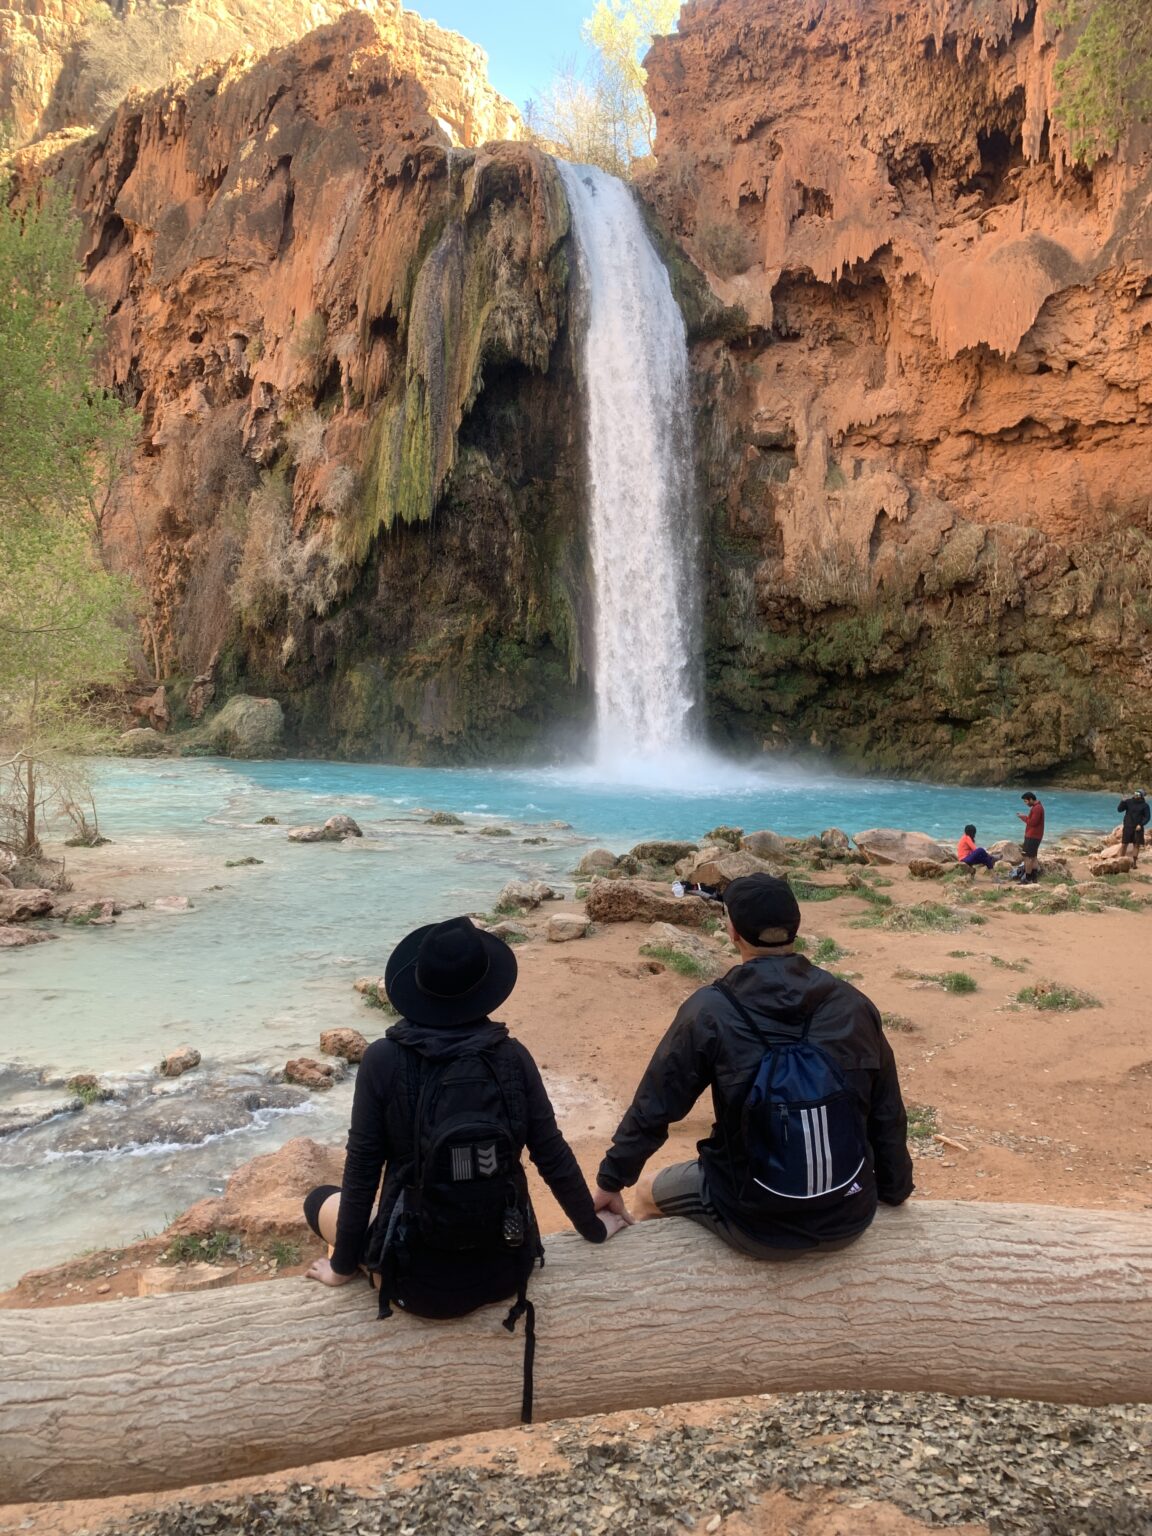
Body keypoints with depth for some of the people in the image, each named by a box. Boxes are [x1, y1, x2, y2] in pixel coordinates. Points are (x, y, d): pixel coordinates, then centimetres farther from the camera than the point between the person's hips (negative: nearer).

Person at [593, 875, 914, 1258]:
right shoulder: (854, 1005, -6)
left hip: (758, 1227, -3)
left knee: (660, 1187, 25)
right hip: (851, 1218, 3)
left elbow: (654, 1106, -6)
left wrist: (611, 1181, 9)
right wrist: (896, 1191, 20)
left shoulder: (710, 1012, -15)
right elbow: (888, 1117, 2)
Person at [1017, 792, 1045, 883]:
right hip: (1033, 836, 11)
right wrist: (1025, 816, 5)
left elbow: (1033, 822, -23)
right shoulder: (1036, 807, 16)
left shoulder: (1037, 808, -18)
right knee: (1032, 857, 14)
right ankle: (1034, 877, 19)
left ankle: (1027, 879, -8)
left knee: (1028, 857, -9)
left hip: (1032, 837, -11)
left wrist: (1024, 817, -11)